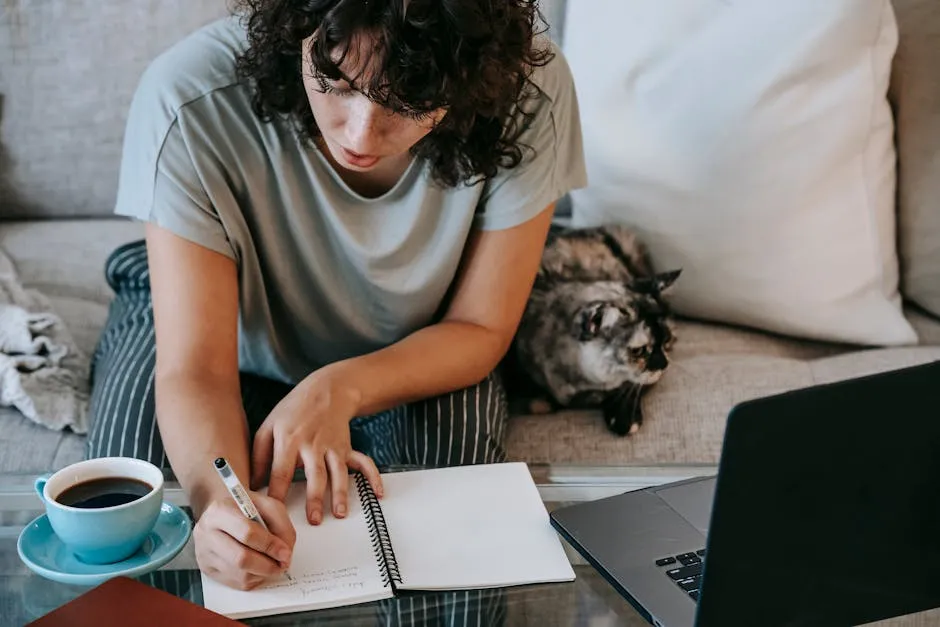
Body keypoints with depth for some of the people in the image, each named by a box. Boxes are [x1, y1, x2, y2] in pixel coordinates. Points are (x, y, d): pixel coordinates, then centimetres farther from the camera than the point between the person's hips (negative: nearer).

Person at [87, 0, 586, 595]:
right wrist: (219, 497, -53)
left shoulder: (526, 87, -32)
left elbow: (481, 330, -19)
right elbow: (196, 369, -32)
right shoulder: (190, 103, -35)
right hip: (245, 350, 0)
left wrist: (338, 391, -36)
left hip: (415, 356, 1)